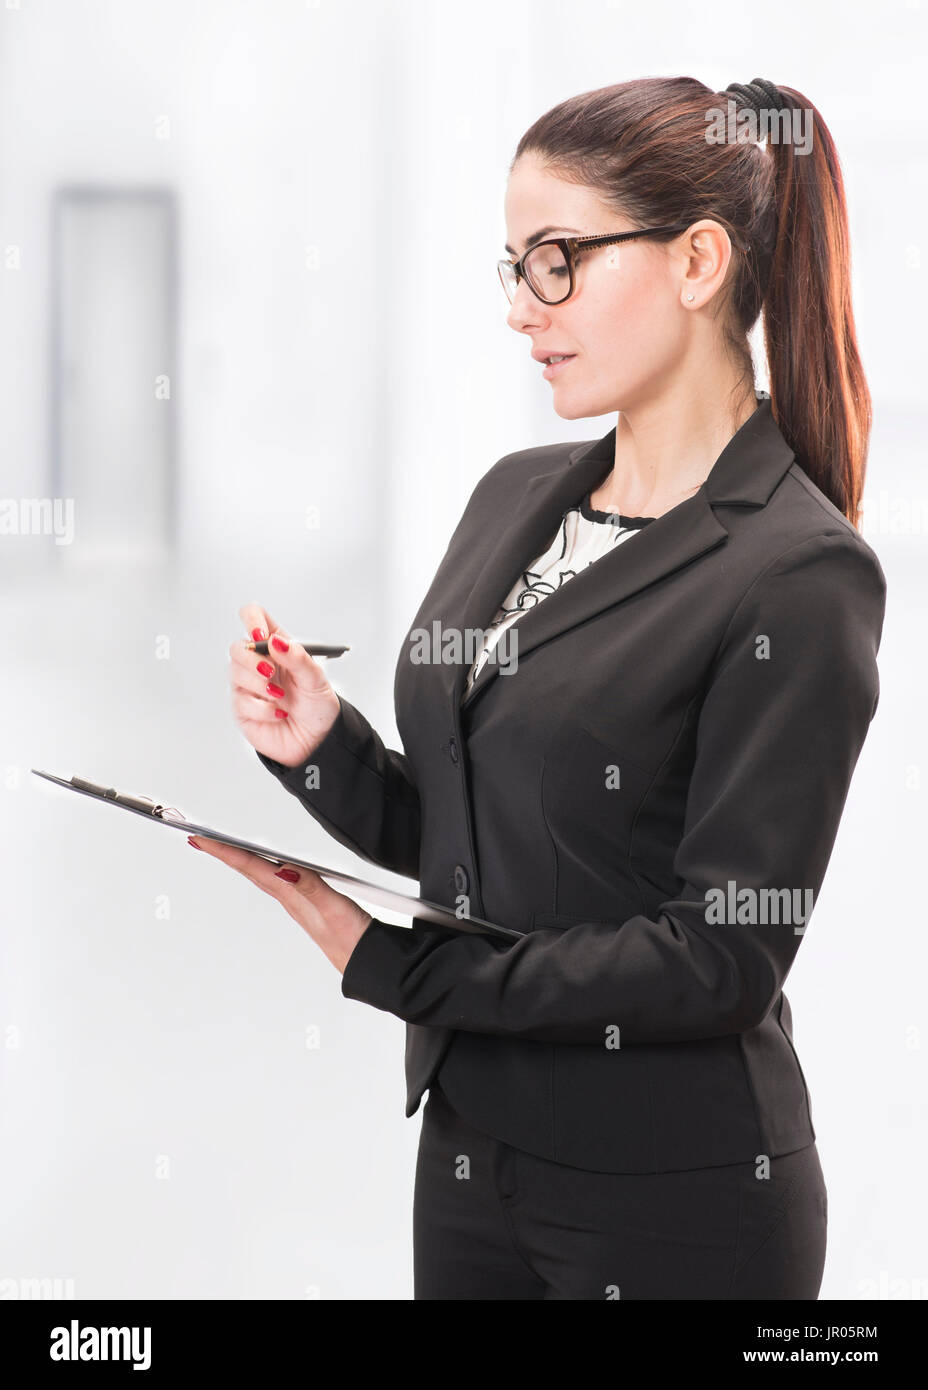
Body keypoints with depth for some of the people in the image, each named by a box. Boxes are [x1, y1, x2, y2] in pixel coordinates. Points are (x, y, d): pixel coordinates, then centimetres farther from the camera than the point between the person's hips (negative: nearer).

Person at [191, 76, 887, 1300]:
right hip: (472, 1149, 7)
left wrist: (394, 965, -16)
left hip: (674, 1204, -7)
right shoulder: (515, 498, 7)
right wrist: (325, 750, -7)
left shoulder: (800, 576, -15)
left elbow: (724, 958, -18)